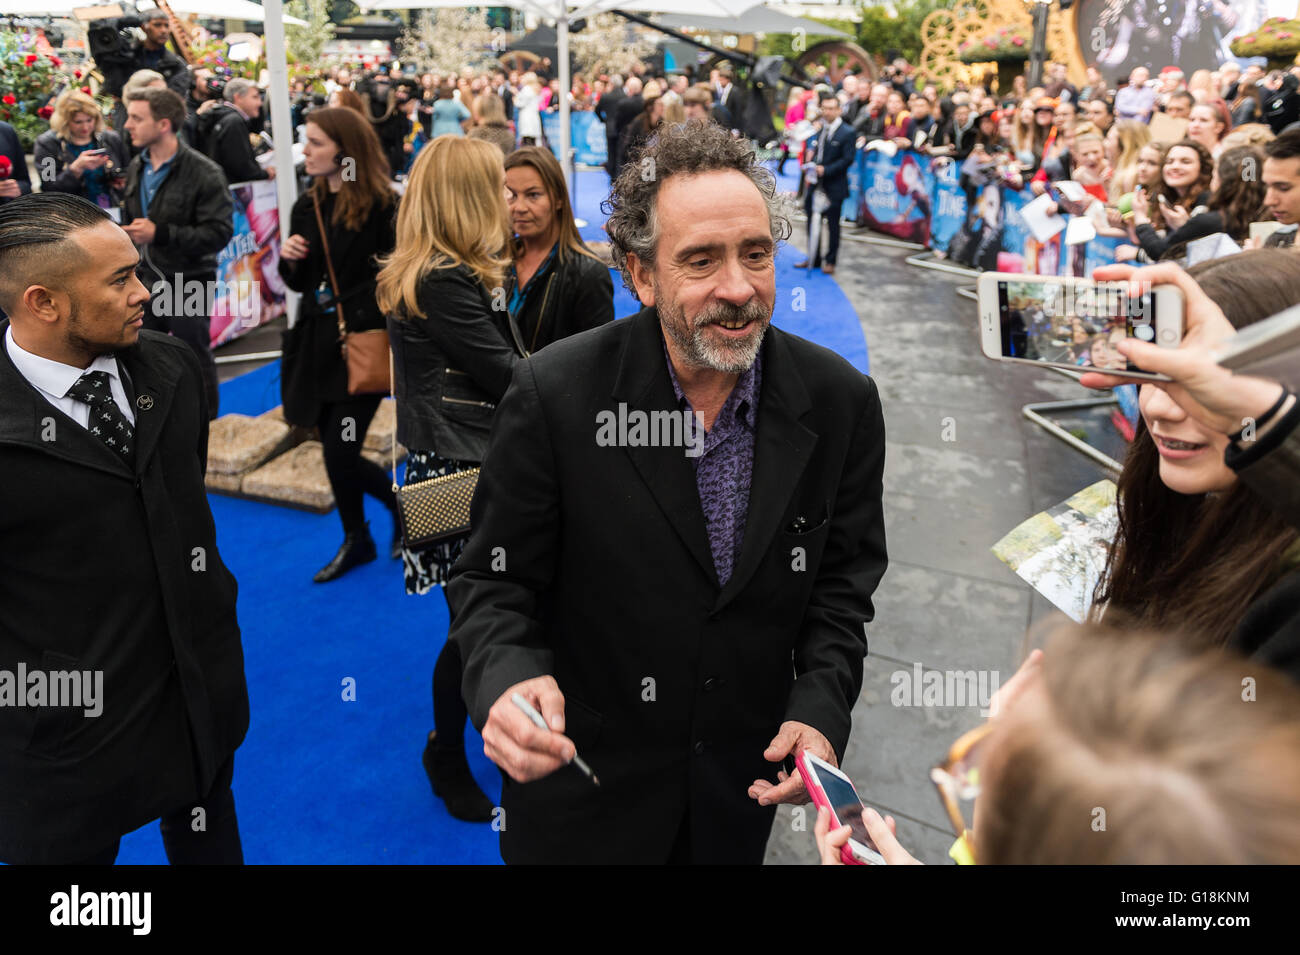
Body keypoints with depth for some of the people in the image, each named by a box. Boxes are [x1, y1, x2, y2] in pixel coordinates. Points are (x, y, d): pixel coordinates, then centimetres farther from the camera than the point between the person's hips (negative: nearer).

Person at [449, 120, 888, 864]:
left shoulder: (840, 399, -12)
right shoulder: (555, 395, -21)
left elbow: (844, 578, -1)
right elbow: (494, 581, -13)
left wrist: (822, 709, -15)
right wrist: (508, 679, -32)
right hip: (583, 772, -2)